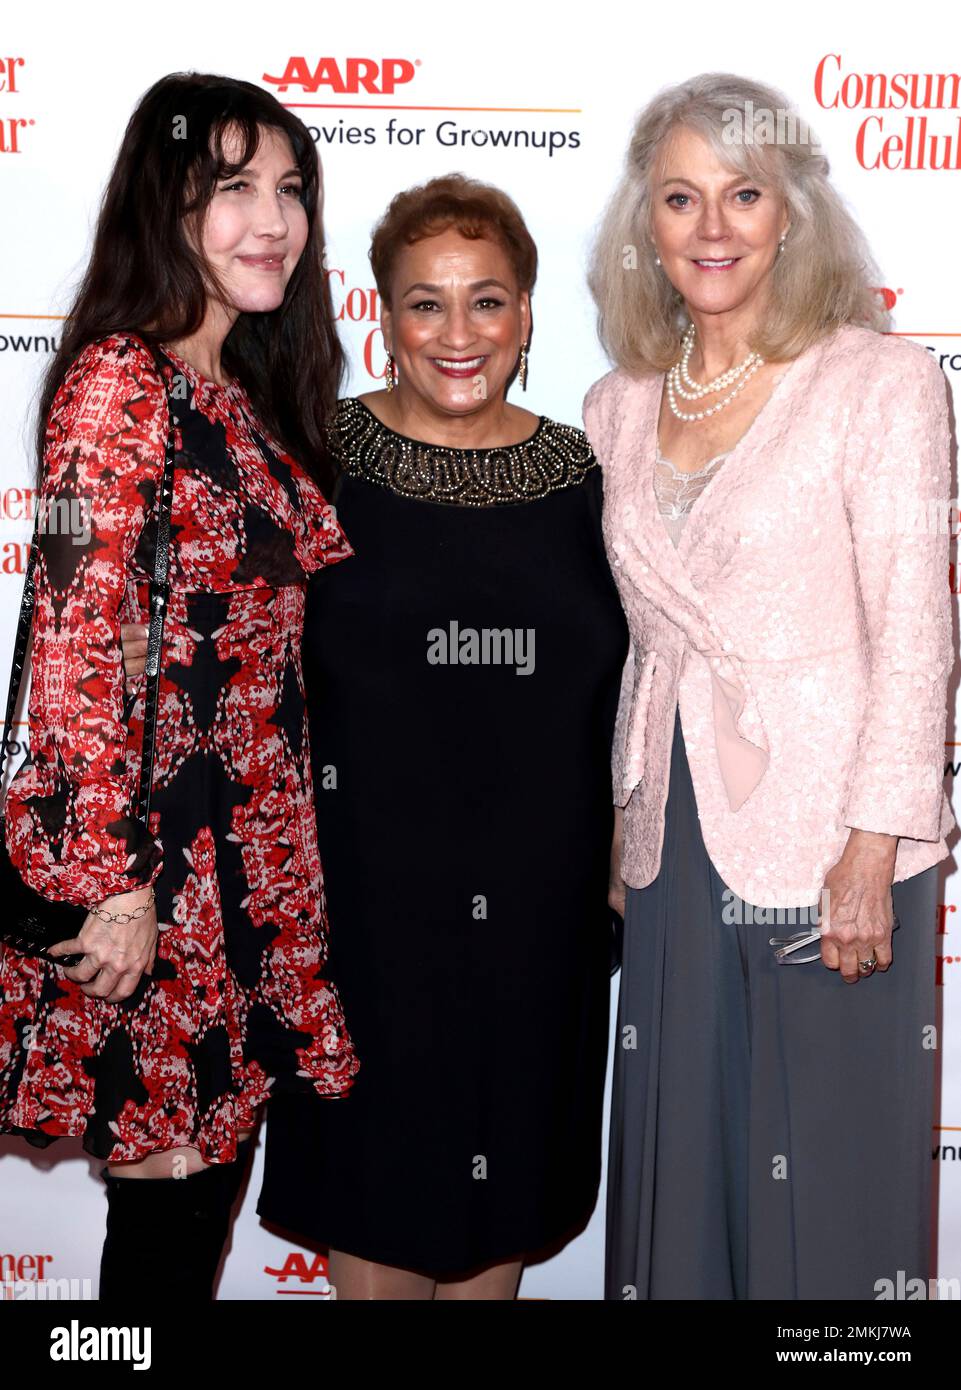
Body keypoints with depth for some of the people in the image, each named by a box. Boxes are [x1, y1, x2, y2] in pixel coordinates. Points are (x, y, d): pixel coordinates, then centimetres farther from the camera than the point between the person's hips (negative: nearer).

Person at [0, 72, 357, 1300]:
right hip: (150, 845, -8)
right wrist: (115, 882, -19)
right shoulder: (120, 382, -12)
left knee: (212, 1160, 15)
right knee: (172, 1181, 2)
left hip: (250, 840, 8)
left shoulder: (242, 393, 14)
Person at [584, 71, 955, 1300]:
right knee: (680, 1164, 14)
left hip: (827, 848, -4)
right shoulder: (617, 409, 9)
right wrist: (620, 825, 12)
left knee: (828, 1166, 6)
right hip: (676, 849, 5)